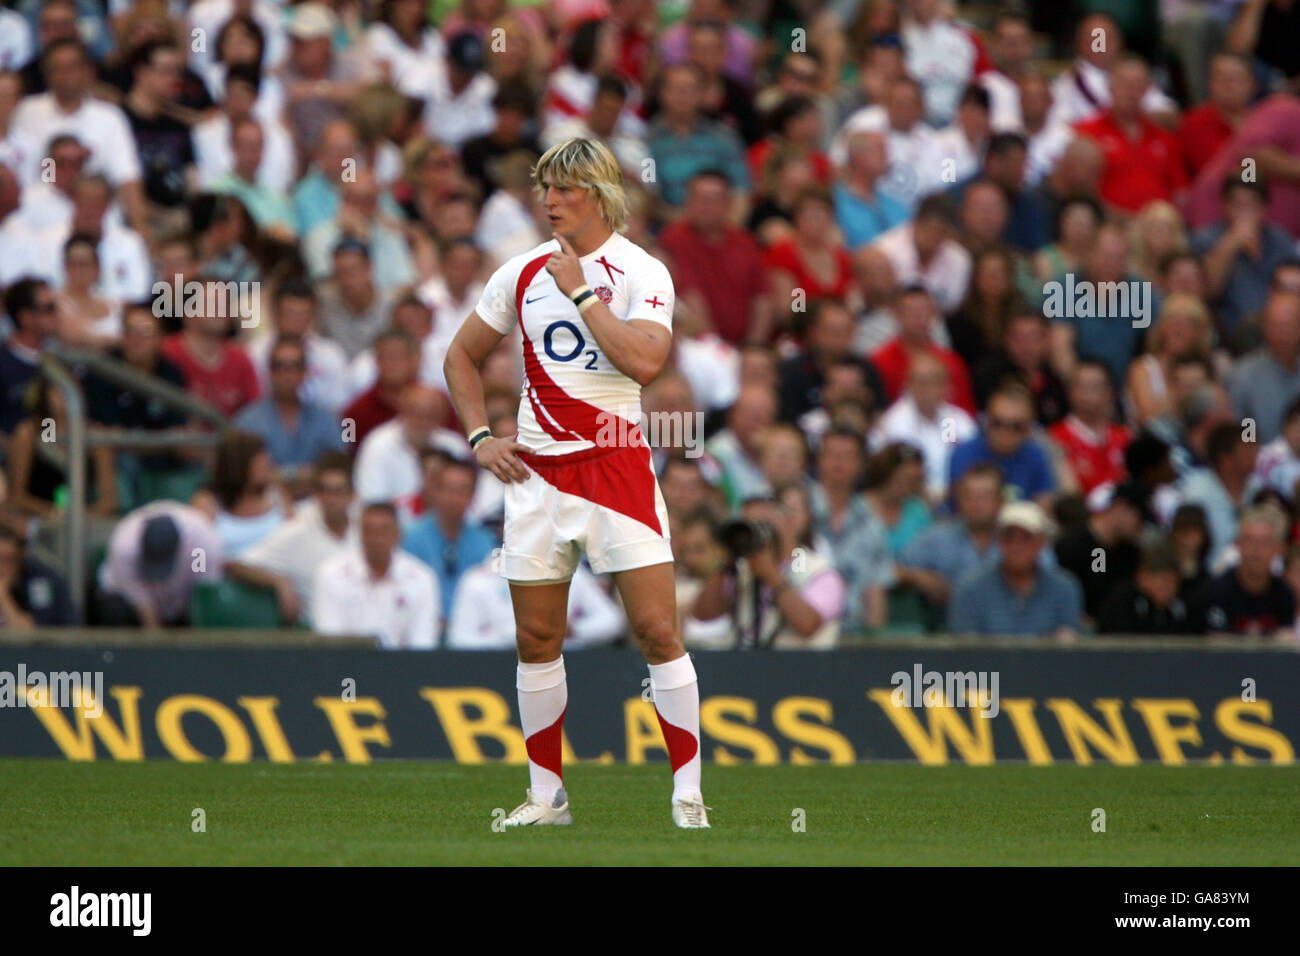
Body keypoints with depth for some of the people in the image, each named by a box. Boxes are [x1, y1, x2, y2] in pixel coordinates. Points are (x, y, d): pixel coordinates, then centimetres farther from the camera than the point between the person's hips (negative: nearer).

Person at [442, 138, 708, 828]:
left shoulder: (642, 273, -4)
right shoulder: (522, 273, 8)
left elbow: (645, 360, -21)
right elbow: (461, 357, 20)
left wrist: (581, 292, -16)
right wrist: (480, 437, 8)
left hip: (617, 466, -4)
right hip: (536, 471, 4)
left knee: (657, 630, -8)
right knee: (537, 639, 5)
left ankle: (687, 794, -3)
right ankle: (546, 793, 15)